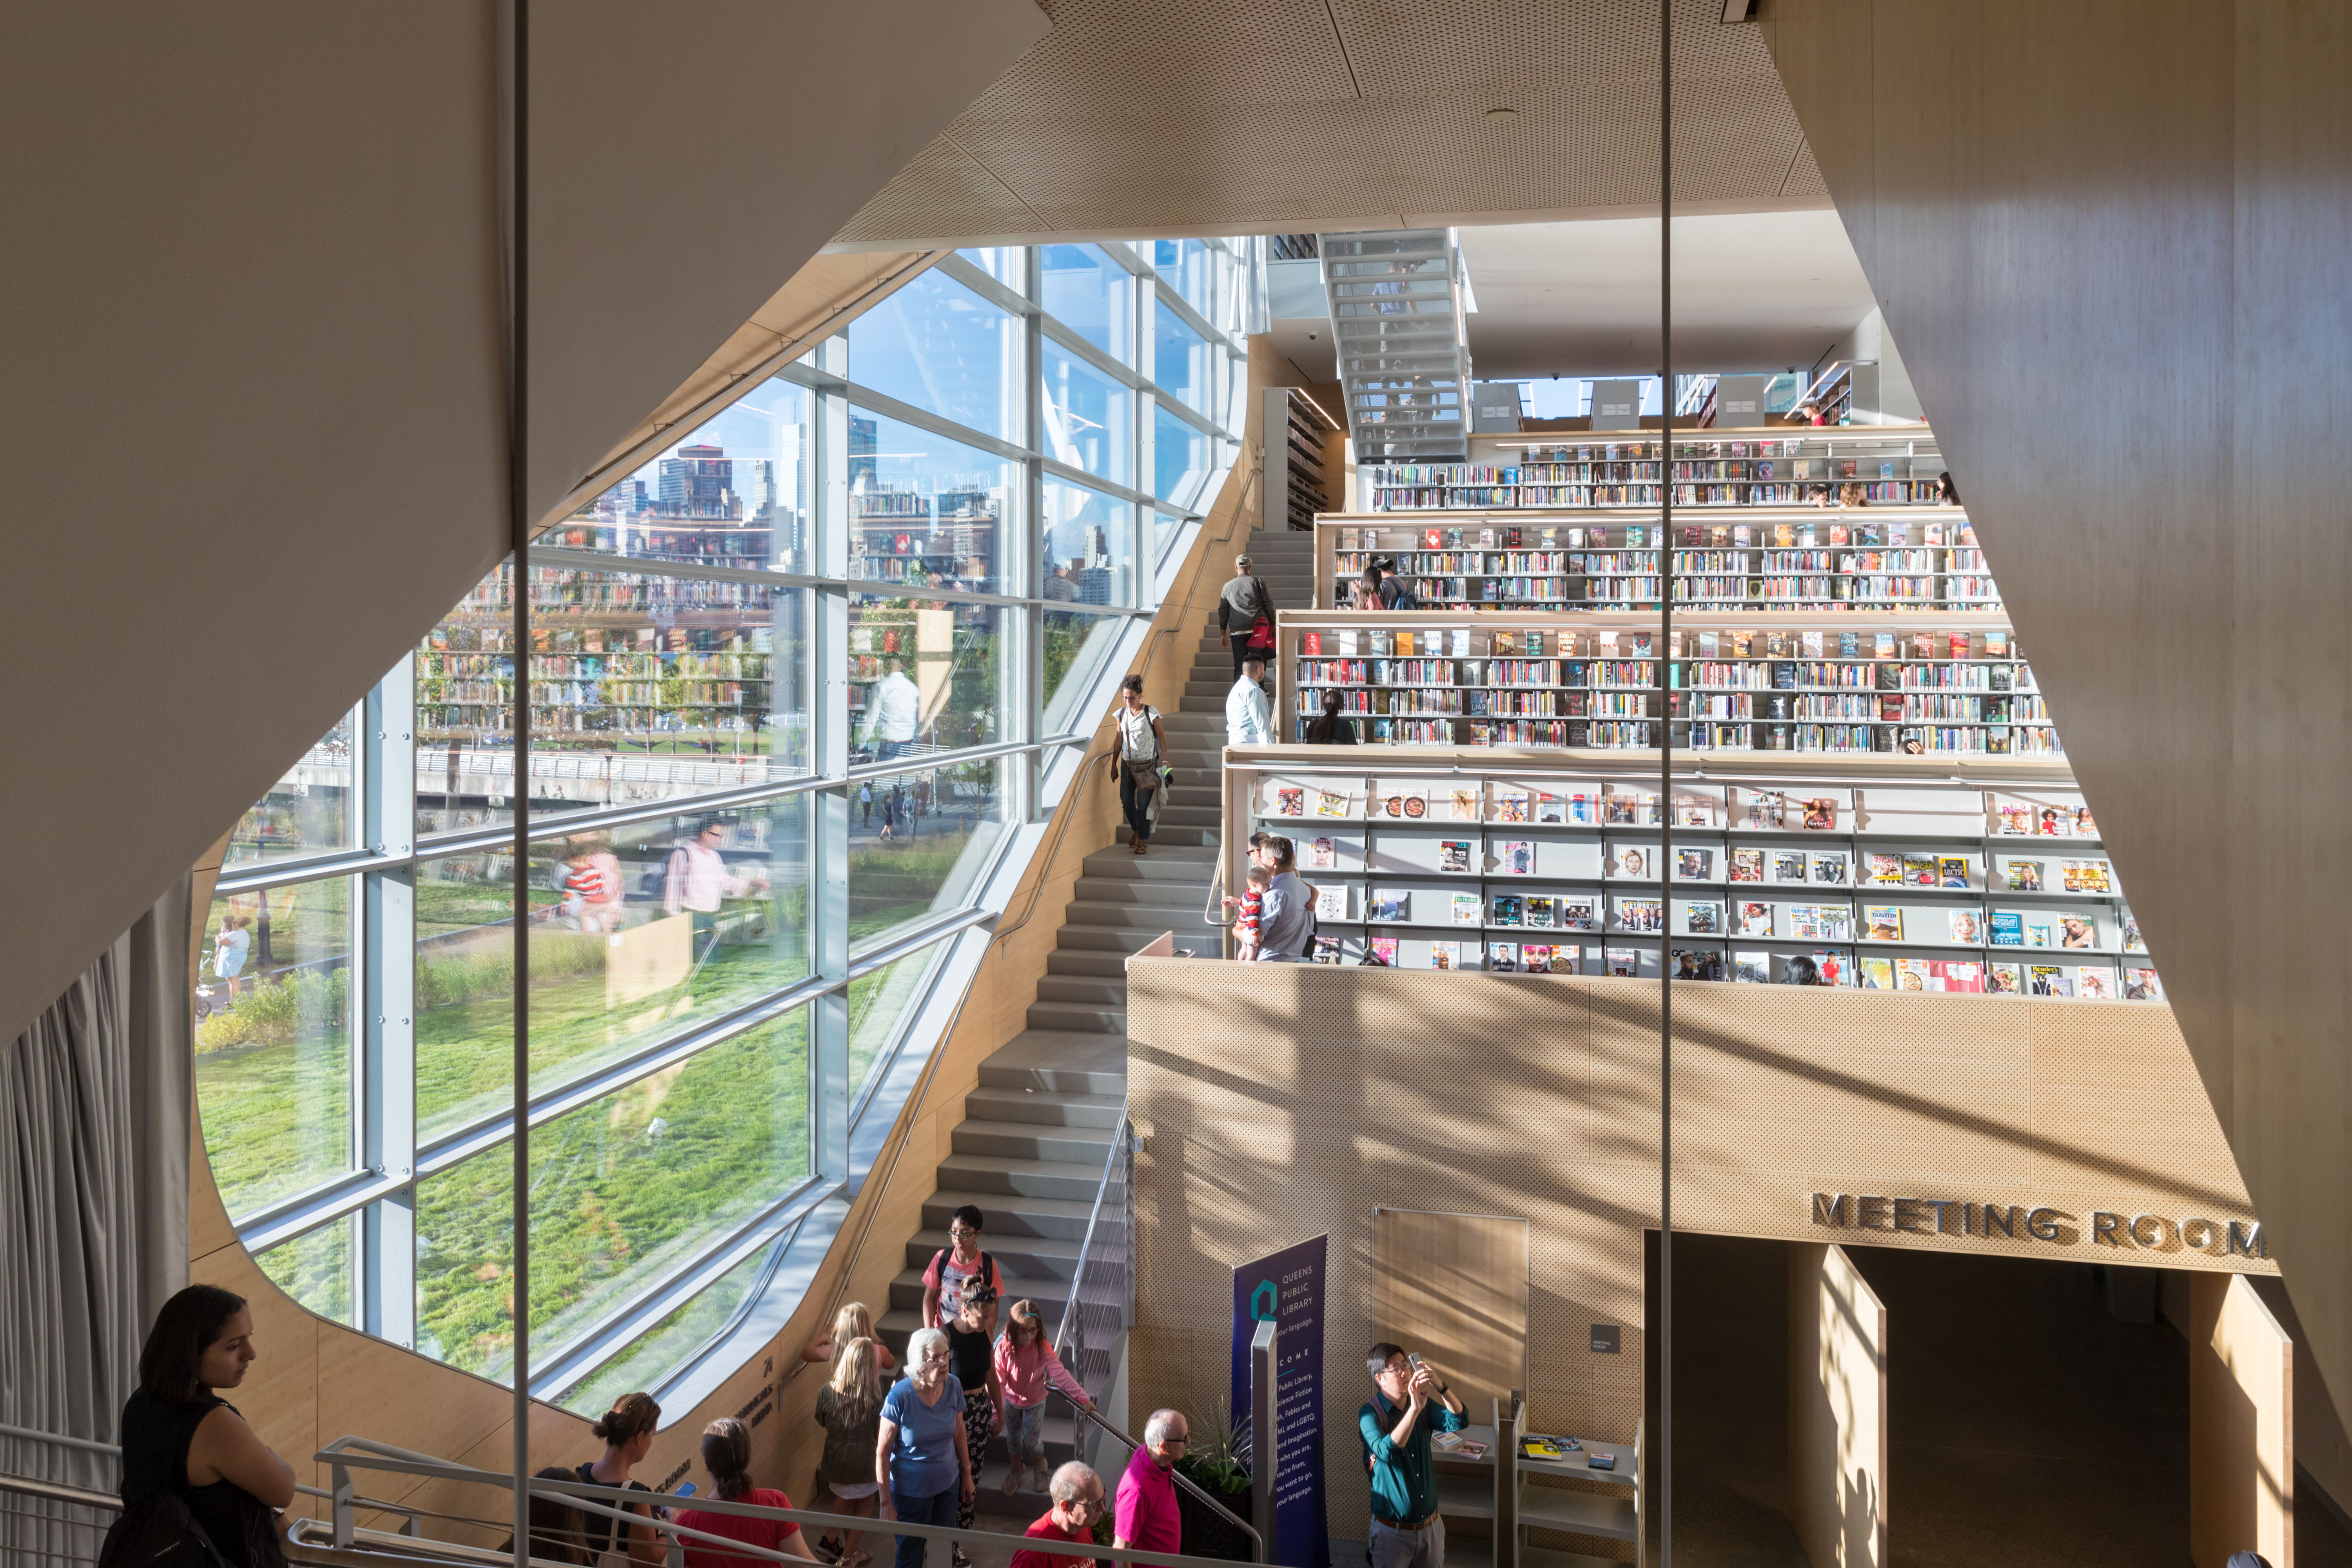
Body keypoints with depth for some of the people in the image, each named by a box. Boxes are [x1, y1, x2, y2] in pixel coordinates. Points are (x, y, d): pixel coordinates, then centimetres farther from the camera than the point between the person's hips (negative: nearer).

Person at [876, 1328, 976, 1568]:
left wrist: (967, 1474, 12)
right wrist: (886, 1503, -14)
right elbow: (882, 1452, -18)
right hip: (911, 1491, -4)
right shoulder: (900, 1396, -26)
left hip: (948, 1484, 4)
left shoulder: (953, 1387, -14)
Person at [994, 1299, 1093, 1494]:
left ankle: (1040, 1466, 40)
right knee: (1013, 1437, 17)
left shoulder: (1042, 1348, -26)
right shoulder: (1003, 1348, -24)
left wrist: (1083, 1397, -29)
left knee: (1032, 1440, 7)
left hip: (1035, 1403, -1)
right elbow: (998, 1380, -19)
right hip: (1011, 1401, 1)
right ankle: (1016, 1469, 45)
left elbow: (1060, 1374, -25)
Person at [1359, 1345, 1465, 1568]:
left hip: (1431, 1525, 5)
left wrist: (1438, 1385, -29)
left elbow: (1457, 1422, -13)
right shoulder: (1370, 1414, -15)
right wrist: (1415, 1409, -41)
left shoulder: (1424, 1403, 1)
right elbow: (1386, 1451, -32)